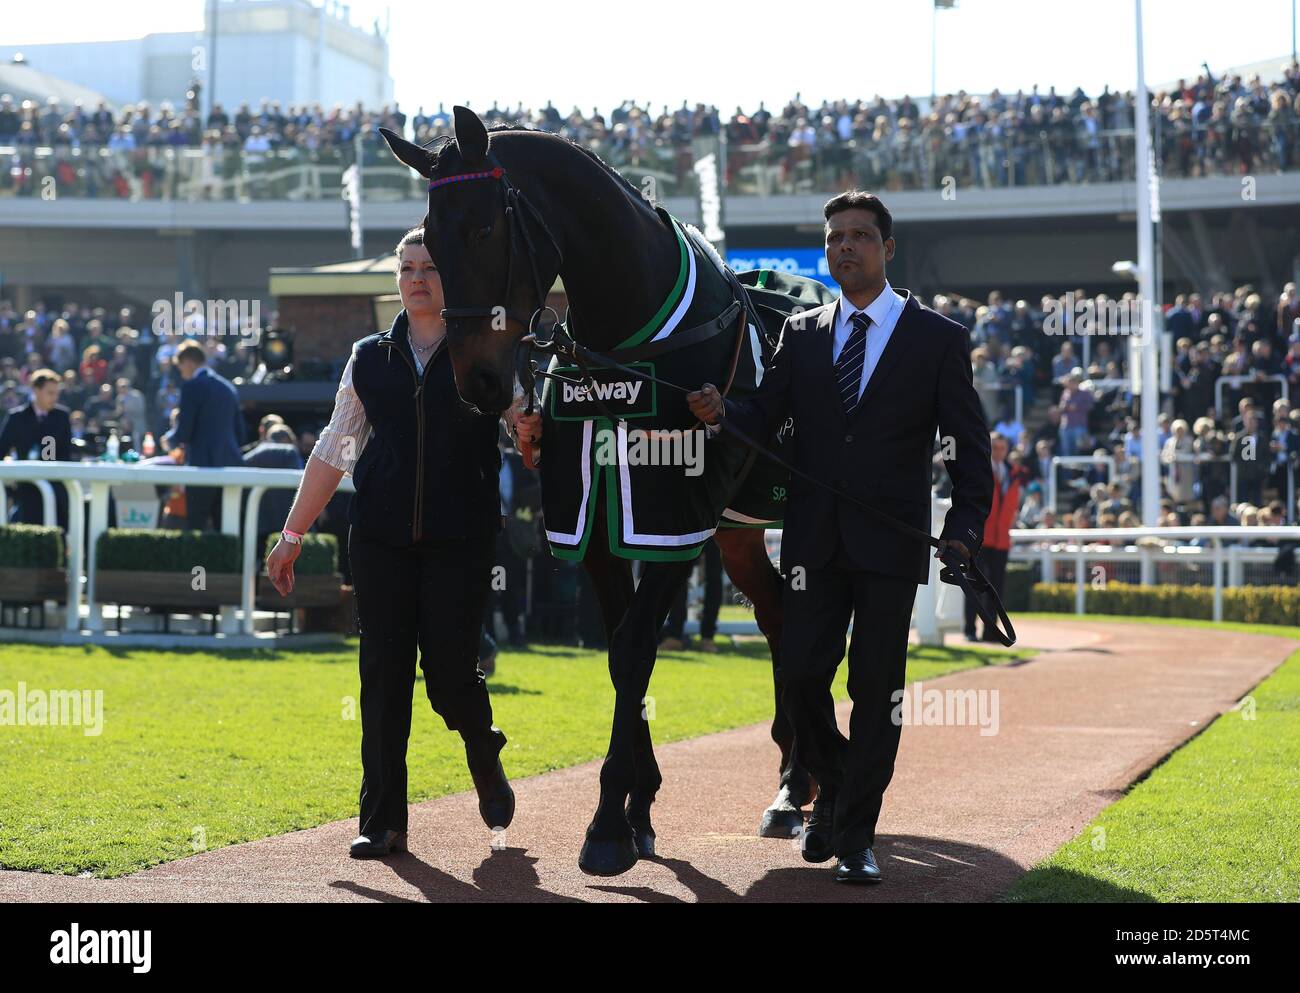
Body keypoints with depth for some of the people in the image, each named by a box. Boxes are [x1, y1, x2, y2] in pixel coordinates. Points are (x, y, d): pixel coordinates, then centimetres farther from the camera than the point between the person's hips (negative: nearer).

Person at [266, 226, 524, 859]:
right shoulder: (369, 358, 11)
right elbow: (334, 451, 14)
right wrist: (293, 534, 12)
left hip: (461, 541, -2)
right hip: (380, 539, 2)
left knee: (450, 670, -6)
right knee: (384, 672, 0)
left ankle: (483, 752, 28)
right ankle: (383, 820, 7)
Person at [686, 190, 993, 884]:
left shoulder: (938, 339, 3)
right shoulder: (802, 334, 12)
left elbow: (970, 449, 1)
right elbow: (765, 417, 4)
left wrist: (964, 532, -12)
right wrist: (721, 411, -19)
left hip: (890, 541, -2)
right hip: (815, 539, 2)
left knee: (876, 688, 0)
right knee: (800, 674, 1)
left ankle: (856, 835, 9)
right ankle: (833, 790, 27)